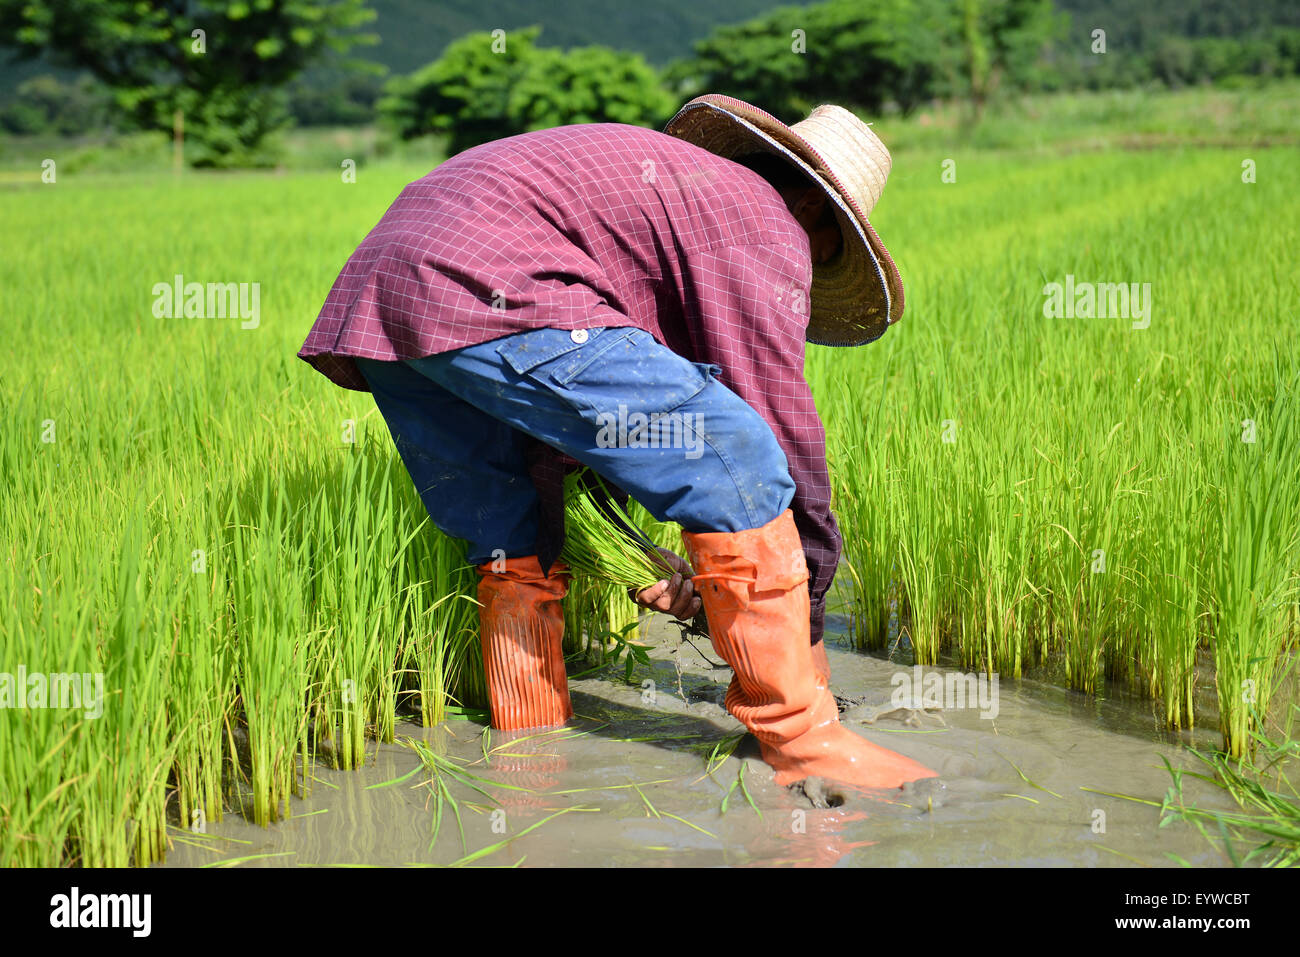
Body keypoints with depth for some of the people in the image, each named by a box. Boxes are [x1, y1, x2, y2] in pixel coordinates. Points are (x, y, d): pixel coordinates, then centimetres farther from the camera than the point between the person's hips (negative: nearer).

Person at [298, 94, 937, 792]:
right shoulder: (768, 226, 8)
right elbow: (780, 421, 4)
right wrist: (804, 618, 15)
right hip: (486, 295, -10)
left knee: (516, 551, 24)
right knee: (739, 467, -6)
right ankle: (803, 744, 0)